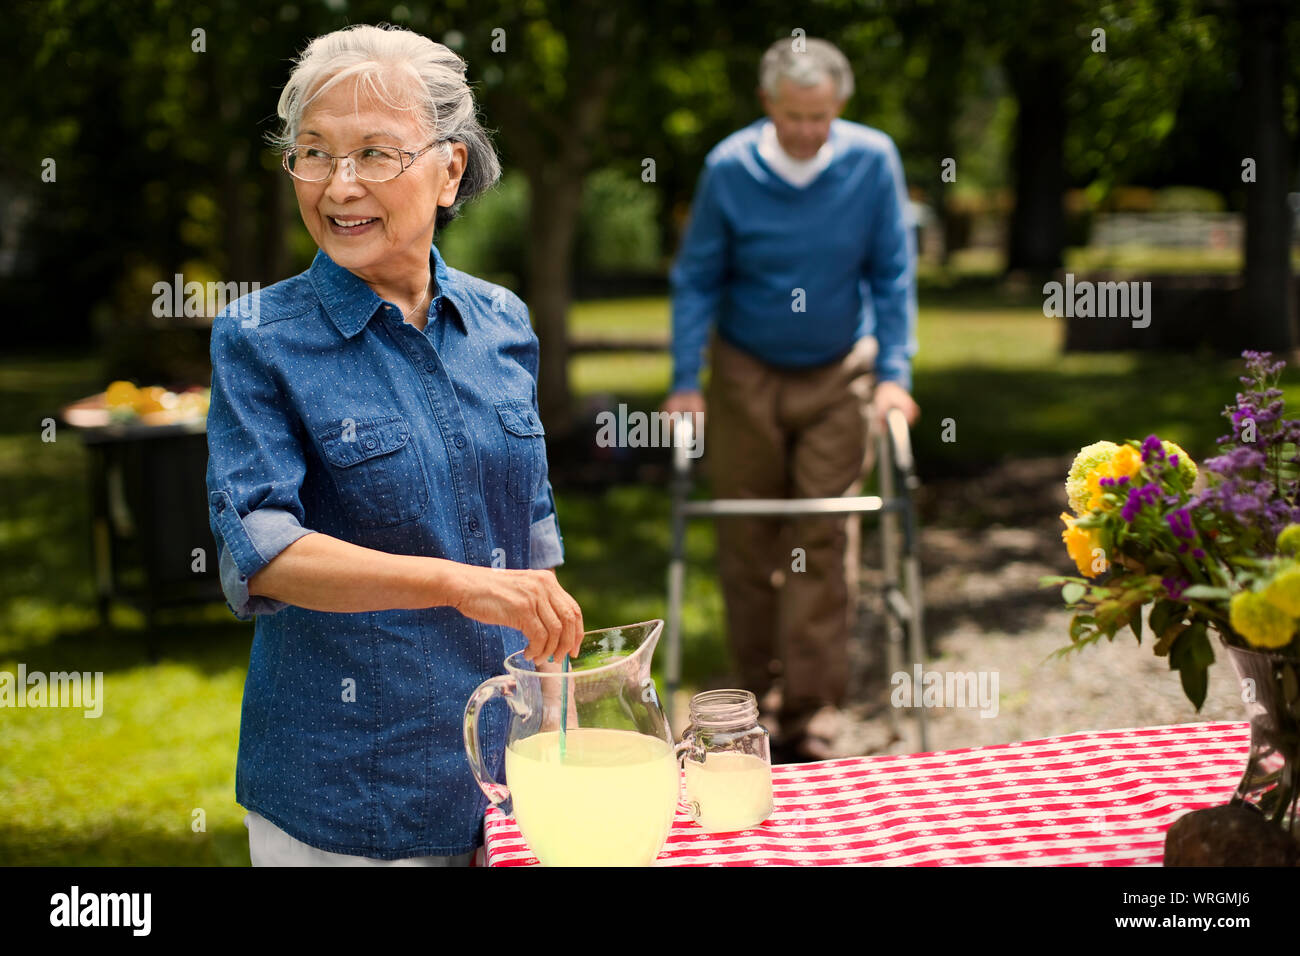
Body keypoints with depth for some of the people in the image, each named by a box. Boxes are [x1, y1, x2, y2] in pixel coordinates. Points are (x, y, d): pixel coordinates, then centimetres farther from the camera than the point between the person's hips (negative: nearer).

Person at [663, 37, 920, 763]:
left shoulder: (873, 160, -11)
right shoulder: (729, 168, -12)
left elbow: (893, 274, -5)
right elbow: (697, 280, -5)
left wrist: (895, 374, -11)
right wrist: (685, 382, -11)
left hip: (839, 375, 0)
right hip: (746, 373, 0)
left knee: (826, 539, -5)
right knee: (748, 538, 4)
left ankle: (811, 713, -1)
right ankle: (758, 694, 19)